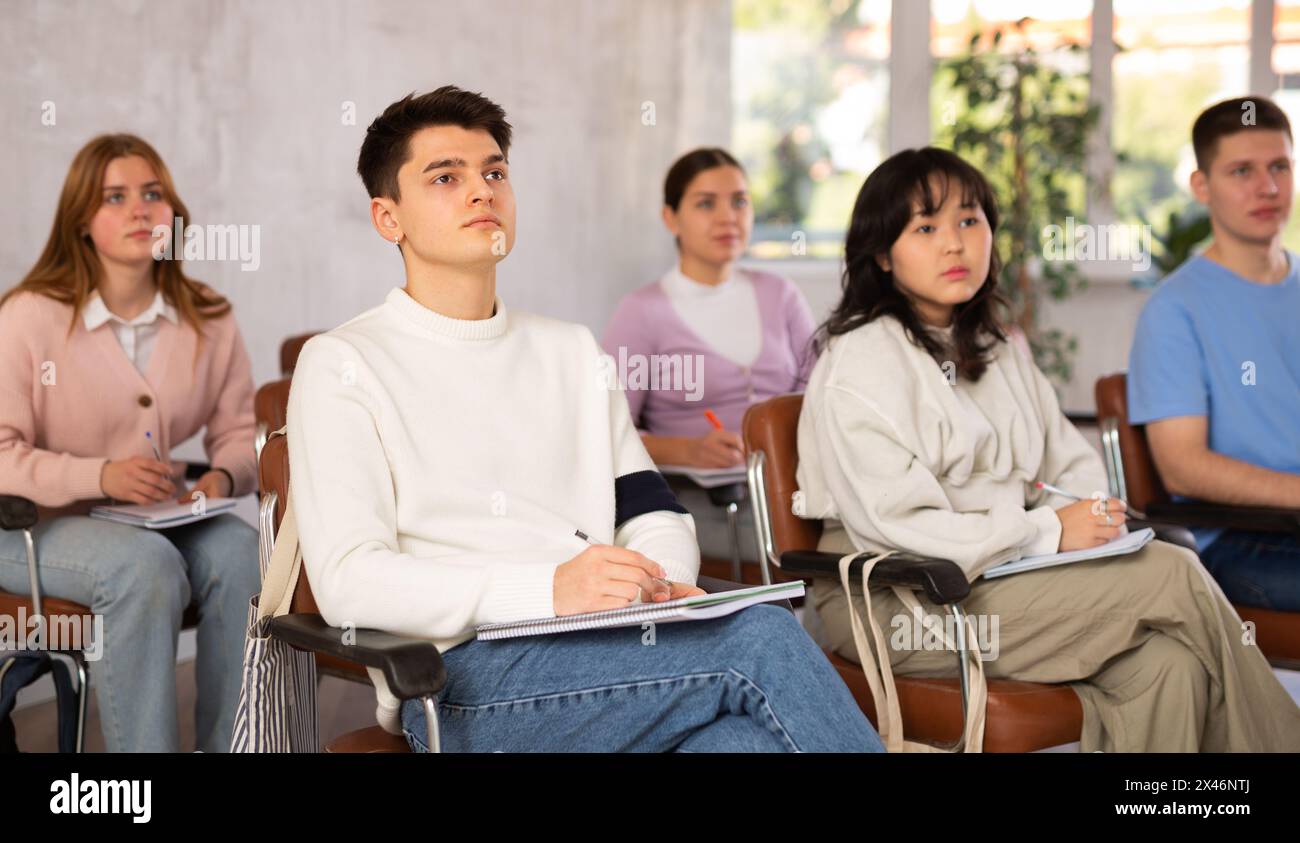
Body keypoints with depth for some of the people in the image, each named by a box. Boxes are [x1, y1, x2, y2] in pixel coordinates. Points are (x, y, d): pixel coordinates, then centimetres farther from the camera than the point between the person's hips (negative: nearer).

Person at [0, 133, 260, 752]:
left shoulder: (208, 321, 4)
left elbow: (239, 433, 10)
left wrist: (224, 477, -14)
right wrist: (99, 476, -27)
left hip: (163, 516, 4)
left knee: (240, 552, -27)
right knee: (145, 563, -35)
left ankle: (236, 746, -16)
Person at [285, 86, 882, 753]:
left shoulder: (571, 352, 26)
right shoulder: (343, 364, 7)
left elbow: (651, 512, 20)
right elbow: (348, 581, -7)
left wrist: (665, 585, -6)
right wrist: (548, 589, -20)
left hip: (608, 652, 5)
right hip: (469, 677, -4)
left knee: (750, 734, -33)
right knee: (761, 637, -28)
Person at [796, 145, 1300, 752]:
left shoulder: (995, 353, 19)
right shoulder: (858, 362, -8)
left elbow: (1075, 465, 21)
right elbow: (894, 525, -17)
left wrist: (1087, 515, -4)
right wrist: (1049, 531, -17)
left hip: (1000, 572, 7)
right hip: (894, 603, -7)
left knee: (1165, 664, -24)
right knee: (1174, 576, -20)